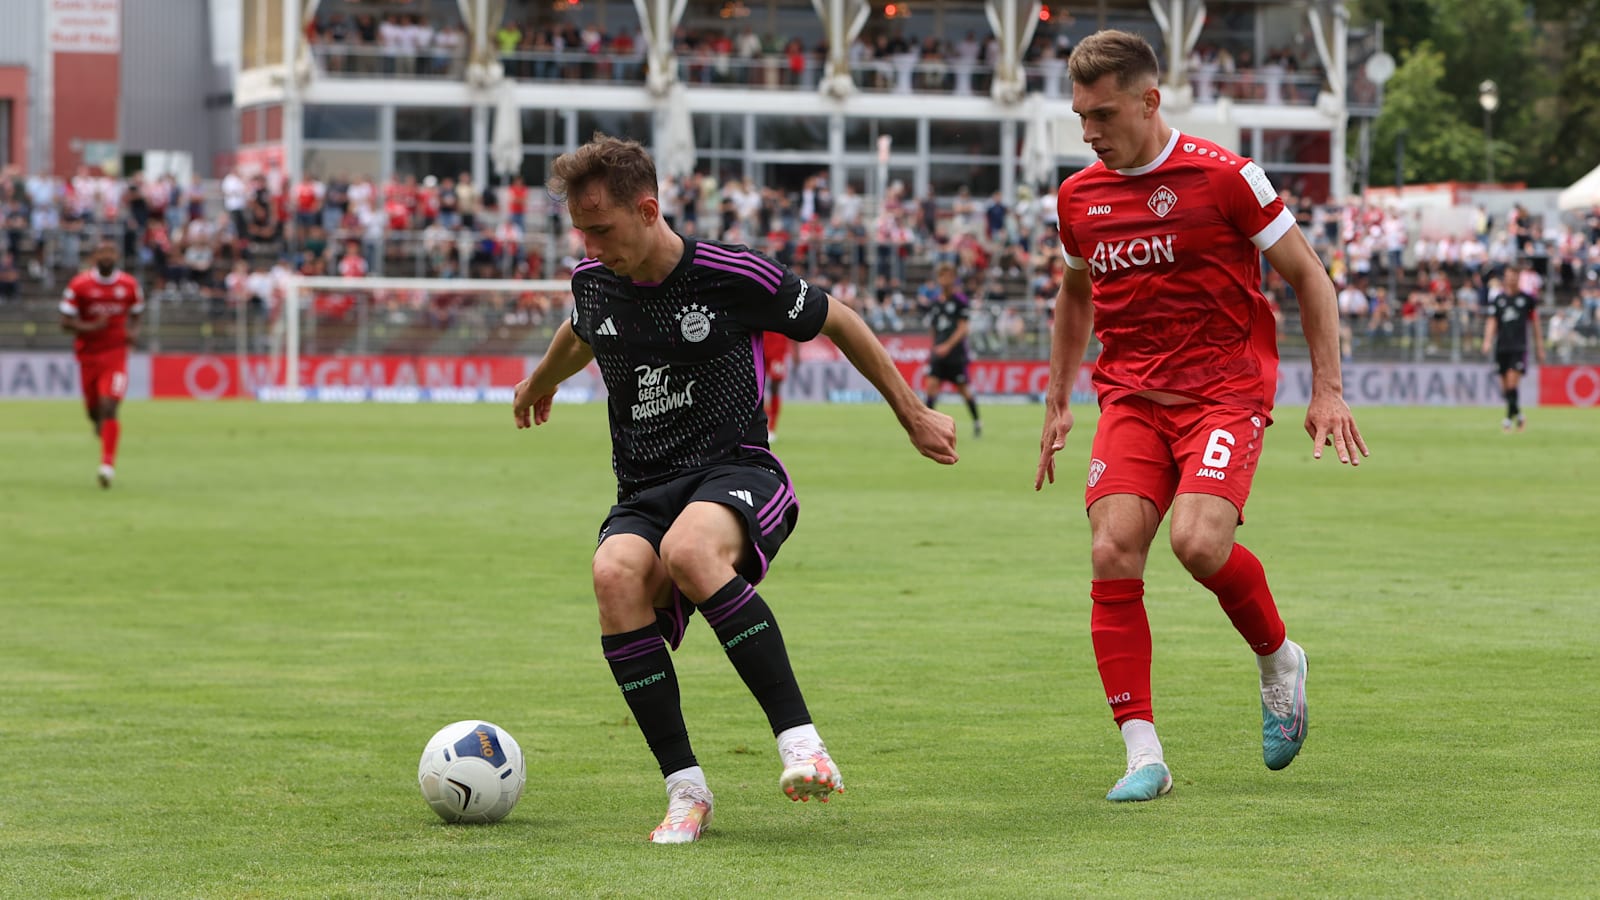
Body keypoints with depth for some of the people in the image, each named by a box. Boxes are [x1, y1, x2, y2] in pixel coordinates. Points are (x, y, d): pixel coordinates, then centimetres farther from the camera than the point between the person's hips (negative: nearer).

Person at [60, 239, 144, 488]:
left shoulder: (129, 285, 0)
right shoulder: (78, 285, -6)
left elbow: (136, 313, 17)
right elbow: (65, 322, -6)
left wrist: (134, 332, -4)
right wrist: (91, 327, -23)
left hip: (116, 354, -1)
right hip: (88, 354, 1)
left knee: (109, 408, -16)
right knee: (94, 410, 10)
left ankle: (108, 465, -16)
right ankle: (100, 424, 50)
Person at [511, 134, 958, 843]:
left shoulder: (735, 277, -9)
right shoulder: (593, 281, 6)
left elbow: (837, 321, 6)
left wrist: (912, 415, 12)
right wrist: (539, 385, 52)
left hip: (737, 473, -4)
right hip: (643, 494, 5)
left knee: (688, 550, -41)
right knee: (616, 575, -32)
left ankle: (801, 744, -37)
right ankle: (685, 789, -27)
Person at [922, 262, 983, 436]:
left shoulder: (961, 300, -7)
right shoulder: (935, 302, 9)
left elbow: (963, 328, -12)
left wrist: (947, 346, -22)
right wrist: (933, 349, 17)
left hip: (956, 354, -4)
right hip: (938, 354, 4)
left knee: (964, 389, 5)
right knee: (931, 384, -10)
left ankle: (977, 422, 25)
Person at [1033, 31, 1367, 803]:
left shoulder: (1223, 176, -8)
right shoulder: (1079, 197, 8)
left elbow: (1308, 277, 1)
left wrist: (1327, 389, -3)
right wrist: (1057, 404, 24)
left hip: (1225, 393, -4)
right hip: (1130, 397, 4)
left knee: (1197, 540, -26)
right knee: (1112, 551, -15)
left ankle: (1277, 659, 6)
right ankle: (1142, 753, -10)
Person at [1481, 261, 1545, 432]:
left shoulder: (1527, 299, 5)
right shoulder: (1496, 300, 7)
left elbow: (1534, 323, 11)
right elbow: (1491, 322, 1)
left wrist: (1539, 348, 12)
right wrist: (1488, 341, -17)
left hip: (1519, 347, -3)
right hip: (1501, 347, 3)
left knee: (1512, 382, -16)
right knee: (1504, 386, 5)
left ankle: (1509, 417, -11)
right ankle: (1518, 414, 24)